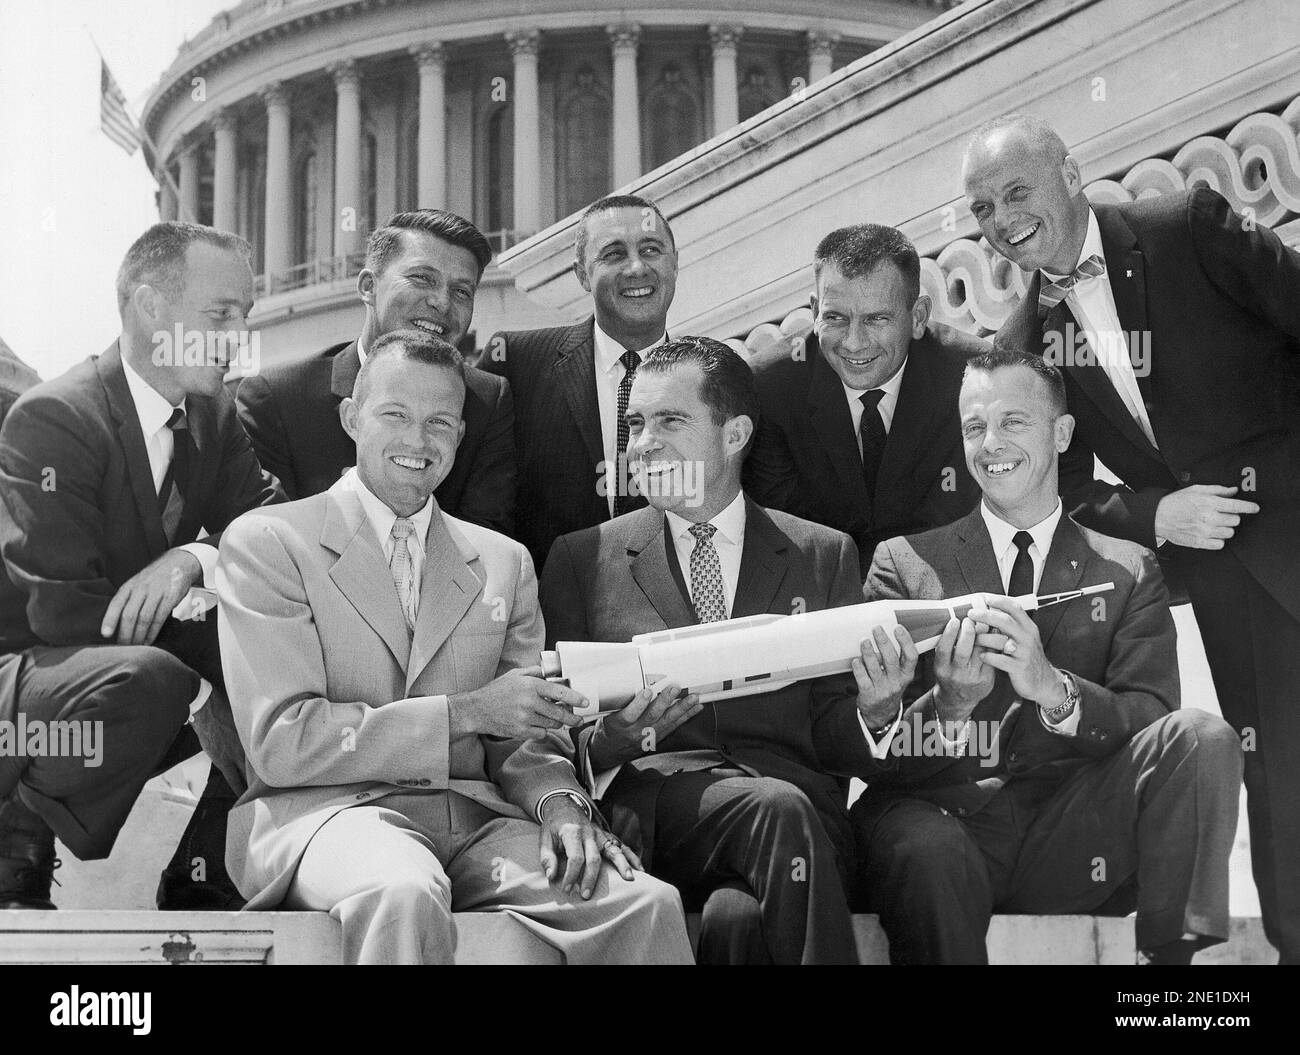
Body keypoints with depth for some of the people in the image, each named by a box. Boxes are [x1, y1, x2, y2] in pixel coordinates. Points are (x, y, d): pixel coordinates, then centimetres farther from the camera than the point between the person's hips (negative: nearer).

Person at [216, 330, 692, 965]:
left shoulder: (504, 563, 19)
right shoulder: (263, 544, 4)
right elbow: (281, 743, -7)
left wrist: (559, 803, -8)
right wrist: (467, 712, -13)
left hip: (475, 817, 4)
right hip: (326, 811, -4)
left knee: (648, 905, -23)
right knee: (403, 896, -39)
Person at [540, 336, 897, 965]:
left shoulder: (824, 556, 18)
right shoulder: (581, 559, 15)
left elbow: (833, 737, 15)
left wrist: (875, 707, -9)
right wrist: (615, 737, -12)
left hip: (798, 790, 0)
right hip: (651, 796, 0)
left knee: (738, 917, -35)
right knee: (780, 809, -33)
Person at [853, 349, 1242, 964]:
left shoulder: (1128, 573, 15)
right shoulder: (905, 563, 12)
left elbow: (1151, 721, 0)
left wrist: (1052, 688, -20)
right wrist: (947, 705, -19)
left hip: (1071, 842, 2)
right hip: (943, 814, -2)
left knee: (1201, 739, -23)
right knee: (928, 853, -38)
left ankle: (1172, 954, -17)